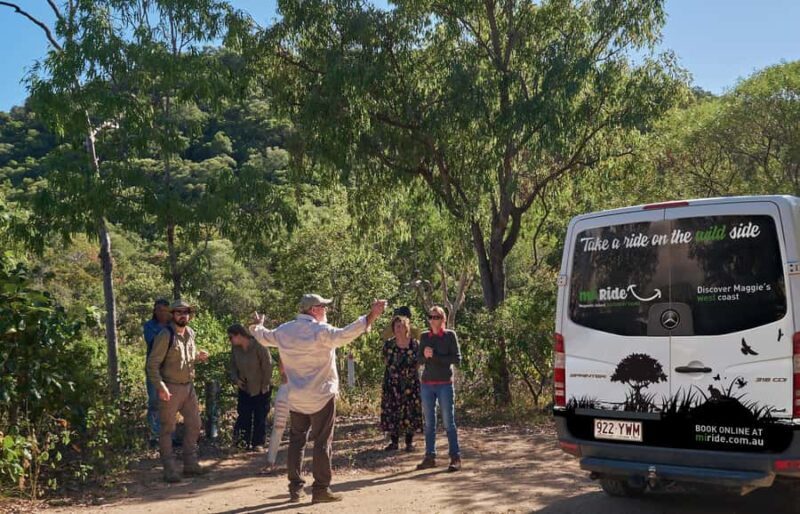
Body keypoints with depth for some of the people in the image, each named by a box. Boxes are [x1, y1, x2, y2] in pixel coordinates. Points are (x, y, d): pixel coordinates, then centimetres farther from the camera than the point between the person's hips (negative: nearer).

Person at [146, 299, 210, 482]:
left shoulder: (190, 333, 8)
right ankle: (170, 470, 8)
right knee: (167, 429, 1)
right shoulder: (165, 335, -14)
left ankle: (190, 464, 25)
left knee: (194, 425, 13)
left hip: (188, 387, 8)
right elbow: (153, 364, -15)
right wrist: (160, 387, -23)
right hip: (170, 389, -8)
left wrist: (198, 356, 2)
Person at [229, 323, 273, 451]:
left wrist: (265, 384, -13)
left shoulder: (259, 346, -22)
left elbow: (267, 366, -17)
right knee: (243, 415, 4)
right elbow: (233, 365, 8)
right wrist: (235, 379, -7)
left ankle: (258, 443, 13)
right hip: (244, 387, 4)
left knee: (260, 416, 4)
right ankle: (244, 441, 13)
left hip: (261, 388, -4)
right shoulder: (235, 348, -6)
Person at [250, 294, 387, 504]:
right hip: (322, 396, -6)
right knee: (322, 443, 2)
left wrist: (256, 326, 44)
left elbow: (264, 337, 22)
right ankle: (321, 489, 5)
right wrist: (371, 316, -35)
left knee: (296, 441, 14)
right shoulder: (321, 331, -16)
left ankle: (295, 488, 17)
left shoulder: (284, 330, 4)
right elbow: (345, 335, -32)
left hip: (296, 398, 6)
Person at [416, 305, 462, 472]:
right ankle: (430, 457, 14)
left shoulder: (450, 335, -1)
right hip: (427, 384, 4)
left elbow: (457, 359, -7)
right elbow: (420, 360, 9)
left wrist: (435, 356, -14)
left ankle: (455, 458, 2)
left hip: (445, 384, -4)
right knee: (429, 422, 7)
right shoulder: (424, 337, 8)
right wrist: (425, 356, -13)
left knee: (448, 422, -3)